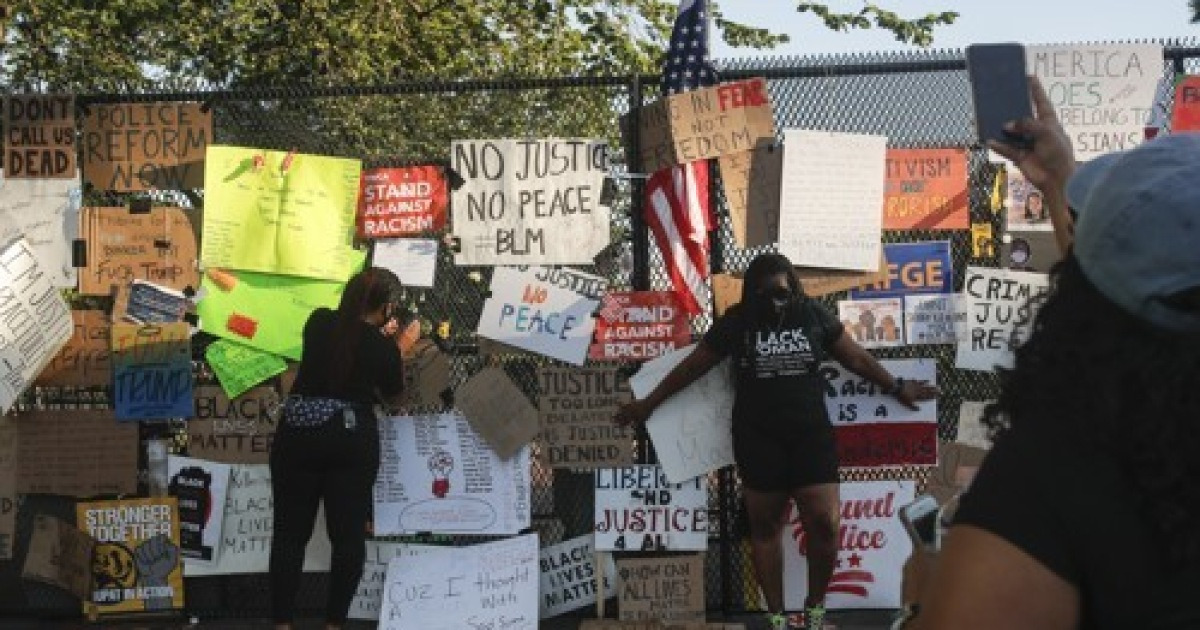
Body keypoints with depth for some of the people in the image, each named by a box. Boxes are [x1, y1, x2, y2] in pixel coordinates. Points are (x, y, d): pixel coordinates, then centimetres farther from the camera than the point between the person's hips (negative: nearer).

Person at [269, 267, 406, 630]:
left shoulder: (318, 321, 4)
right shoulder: (383, 347, -4)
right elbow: (392, 396, 12)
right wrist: (399, 349, 21)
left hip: (297, 435, 3)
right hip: (351, 440, -3)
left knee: (291, 531, 8)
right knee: (349, 534, 7)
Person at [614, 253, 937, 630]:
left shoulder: (814, 315, 1)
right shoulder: (736, 322, -1)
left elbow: (857, 359, 12)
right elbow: (692, 366, 7)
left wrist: (897, 388, 19)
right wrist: (649, 404, 11)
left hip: (810, 433, 1)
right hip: (758, 439, 0)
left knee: (824, 522, -6)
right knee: (764, 526, 6)